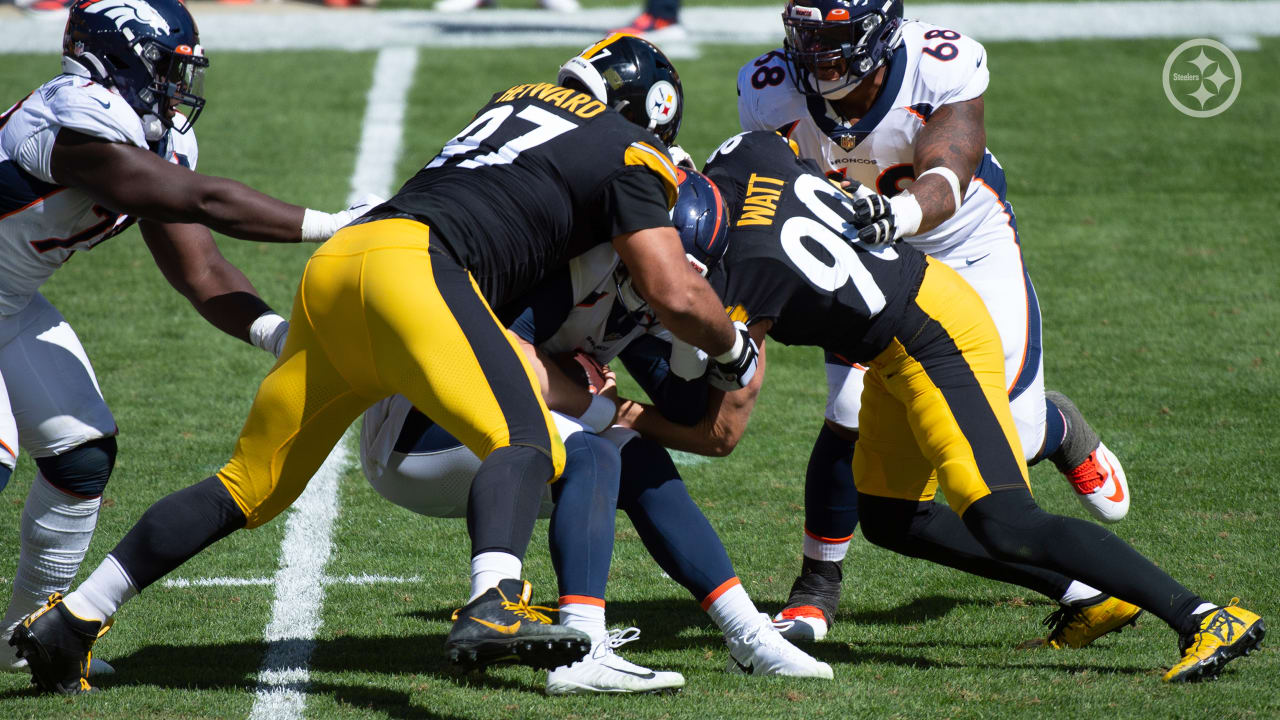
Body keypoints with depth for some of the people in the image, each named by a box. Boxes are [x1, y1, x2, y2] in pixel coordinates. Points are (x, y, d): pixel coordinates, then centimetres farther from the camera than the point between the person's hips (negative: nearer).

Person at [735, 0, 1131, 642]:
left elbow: (945, 180, -41)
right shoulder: (774, 93, -23)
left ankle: (1064, 435, 42)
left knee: (1014, 432, 2)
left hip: (969, 252, -1)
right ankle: (818, 584, 1)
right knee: (852, 415, -18)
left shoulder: (942, 68, -31)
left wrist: (901, 212, -63)